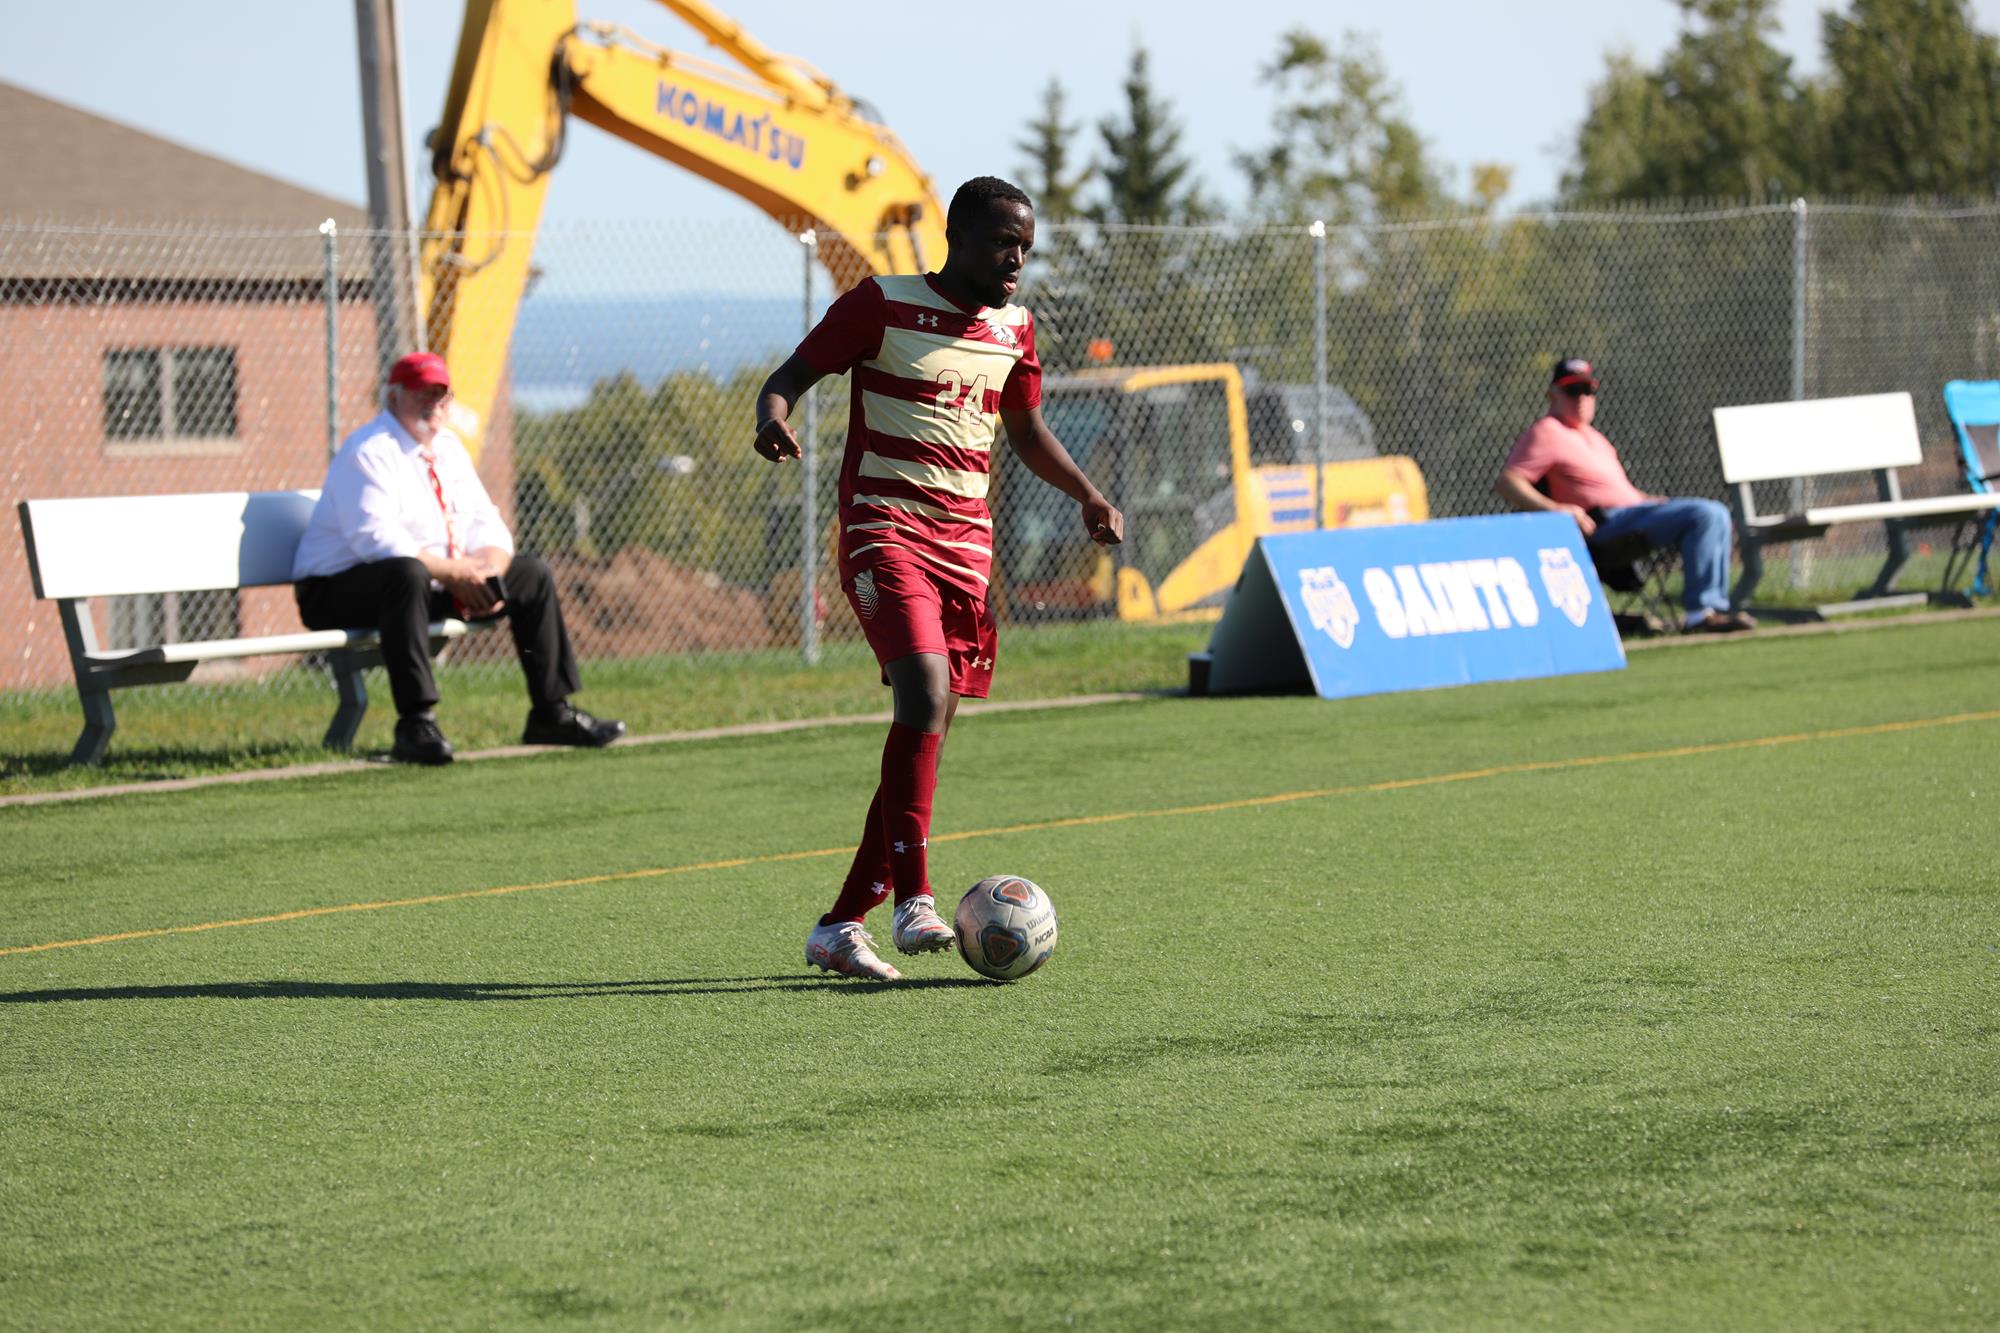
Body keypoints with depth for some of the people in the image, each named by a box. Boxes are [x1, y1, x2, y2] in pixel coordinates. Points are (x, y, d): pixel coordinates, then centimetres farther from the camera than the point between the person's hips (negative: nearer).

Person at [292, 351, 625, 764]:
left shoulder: (449, 450, 13)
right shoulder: (369, 451, -15)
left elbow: (489, 529, 9)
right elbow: (375, 537, -28)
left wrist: (487, 570, -14)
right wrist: (453, 572, -28)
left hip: (437, 588, 9)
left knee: (533, 574, 8)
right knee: (406, 572, -43)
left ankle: (551, 714, 11)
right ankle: (415, 727, -46)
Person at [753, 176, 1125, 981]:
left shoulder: (1012, 327, 13)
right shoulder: (882, 305, -3)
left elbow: (1026, 430, 28)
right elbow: (793, 374, -1)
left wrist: (1087, 496, 14)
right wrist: (773, 414, -24)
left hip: (967, 541, 6)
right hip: (885, 528, -6)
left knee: (929, 732, 2)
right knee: (926, 696, -26)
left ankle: (843, 923, 10)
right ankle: (913, 900, -26)